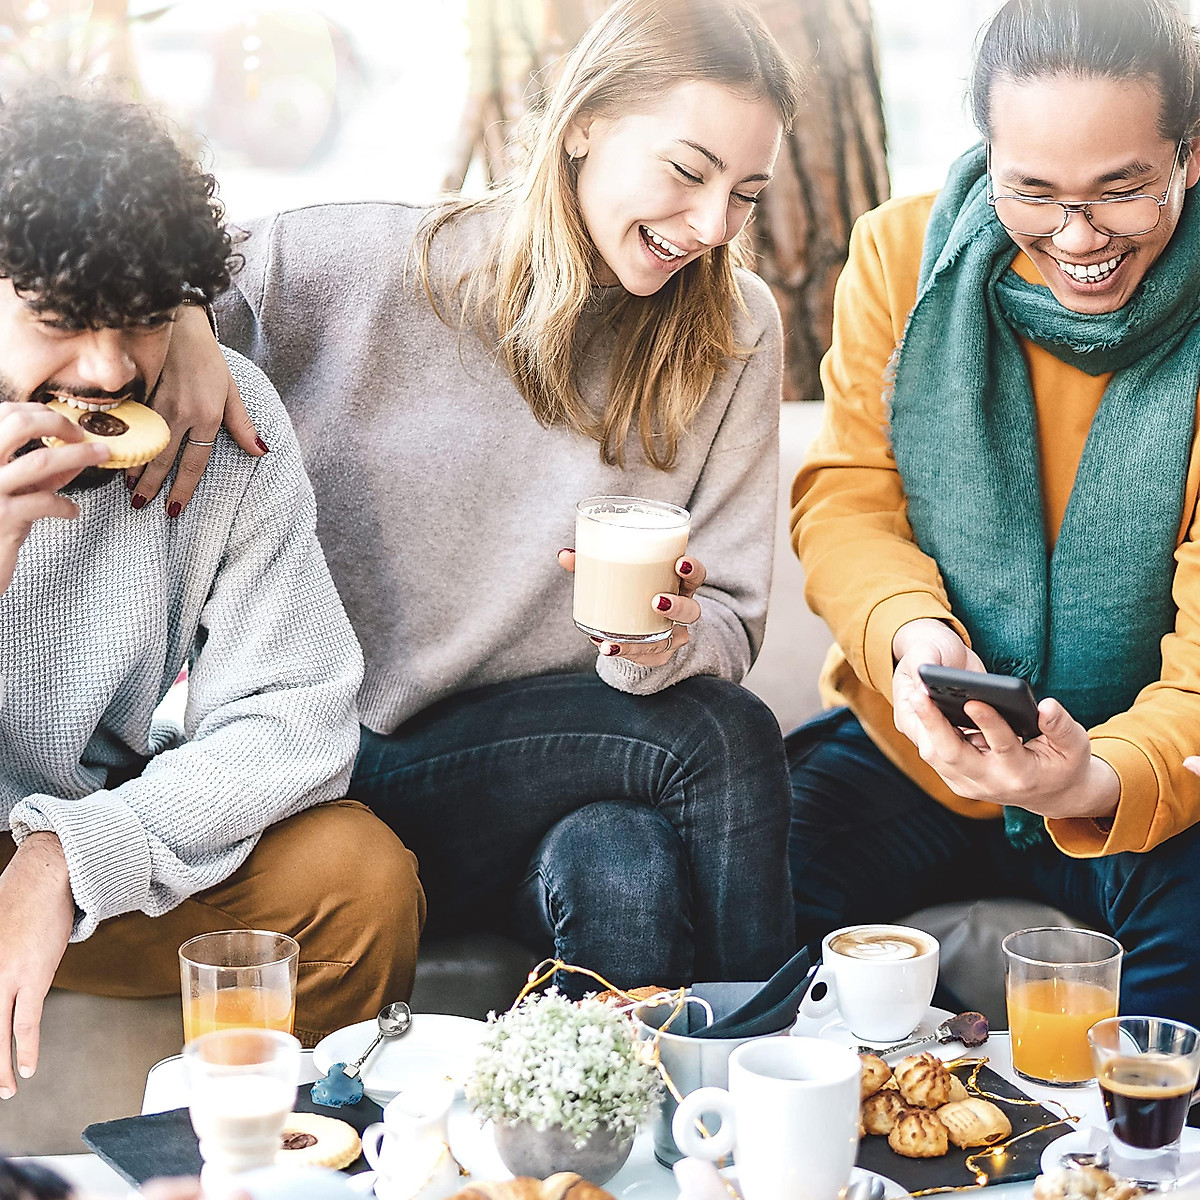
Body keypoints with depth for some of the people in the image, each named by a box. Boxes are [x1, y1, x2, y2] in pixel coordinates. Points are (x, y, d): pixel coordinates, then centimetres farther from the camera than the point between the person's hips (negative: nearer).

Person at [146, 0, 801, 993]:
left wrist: (662, 643, -23)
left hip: (572, 760, 3)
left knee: (624, 866, -35)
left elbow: (728, 626, 1)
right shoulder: (359, 269, -6)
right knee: (719, 737, -27)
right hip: (346, 778, -2)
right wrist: (170, 319, -23)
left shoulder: (732, 334, 3)